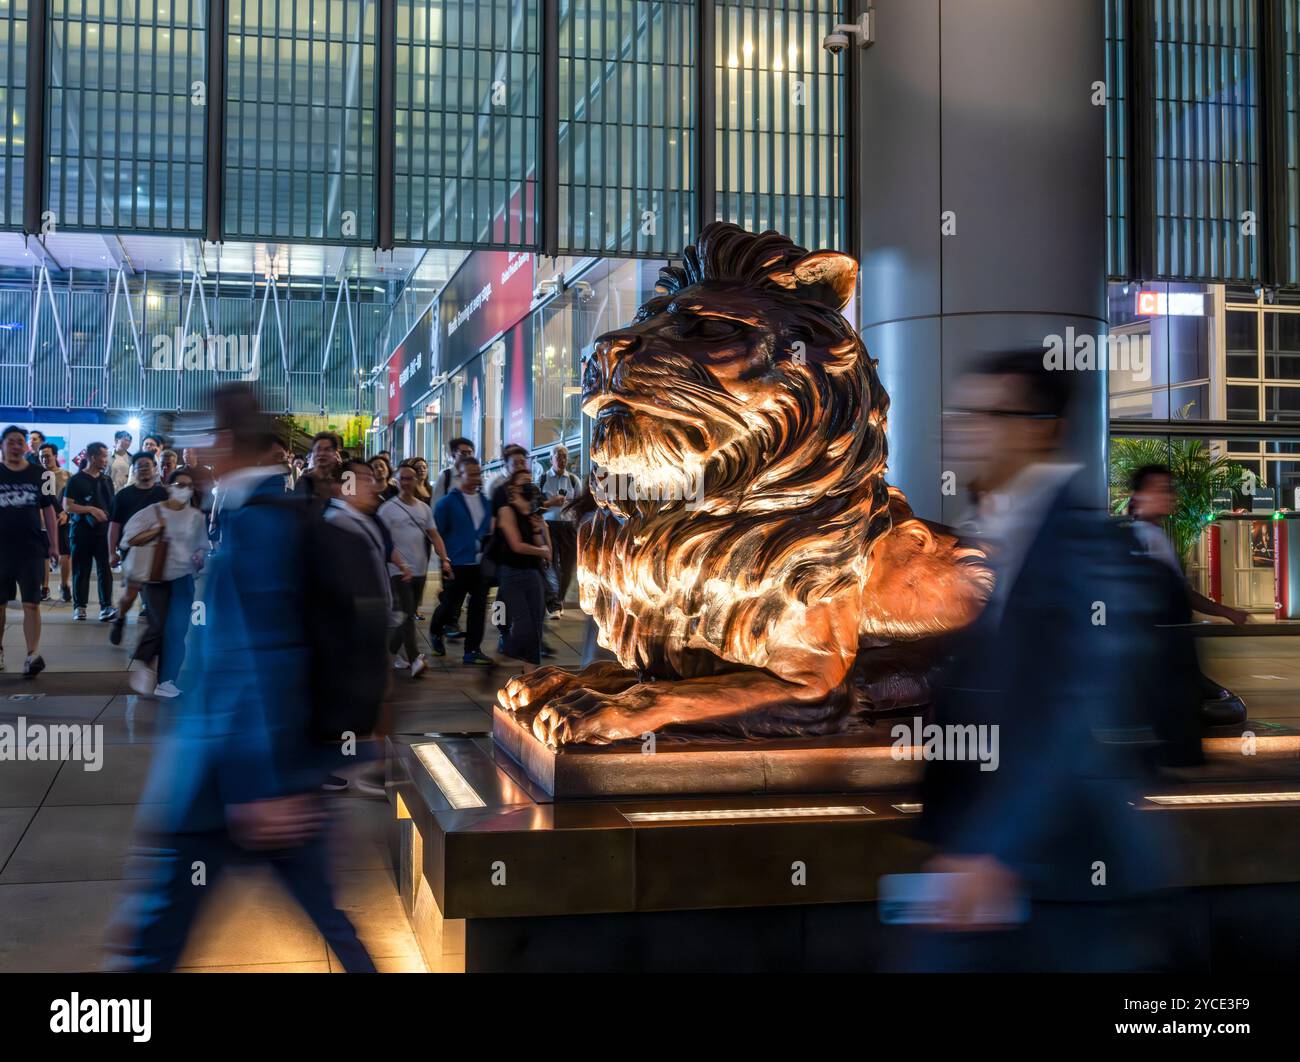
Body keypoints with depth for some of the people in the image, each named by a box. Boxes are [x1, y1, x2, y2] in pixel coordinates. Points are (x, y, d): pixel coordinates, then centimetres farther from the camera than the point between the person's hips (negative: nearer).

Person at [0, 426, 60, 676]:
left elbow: (48, 511, 7)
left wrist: (54, 545, 2)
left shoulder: (40, 475, 3)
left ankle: (32, 655, -8)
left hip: (32, 547, -1)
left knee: (31, 604, -4)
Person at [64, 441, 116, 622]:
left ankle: (106, 606, -6)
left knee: (105, 569, -4)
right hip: (82, 530, -3)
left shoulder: (106, 480, 12)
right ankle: (79, 606, 10)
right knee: (81, 570, 3)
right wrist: (91, 509, -16)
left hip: (103, 530, 3)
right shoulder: (76, 480, -2)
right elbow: (67, 505, -8)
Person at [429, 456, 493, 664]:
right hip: (457, 565, -5)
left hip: (481, 563, 5)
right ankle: (435, 632, 36)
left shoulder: (485, 501, 8)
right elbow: (436, 534, -7)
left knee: (479, 607, 4)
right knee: (450, 607, 6)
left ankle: (473, 650, 11)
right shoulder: (447, 503, -8)